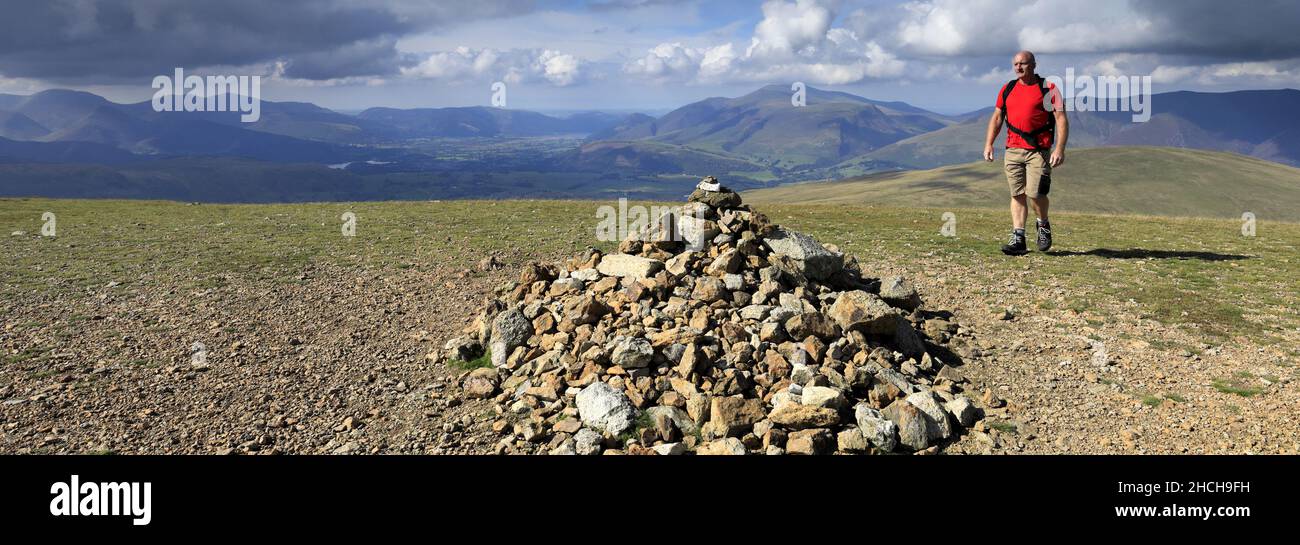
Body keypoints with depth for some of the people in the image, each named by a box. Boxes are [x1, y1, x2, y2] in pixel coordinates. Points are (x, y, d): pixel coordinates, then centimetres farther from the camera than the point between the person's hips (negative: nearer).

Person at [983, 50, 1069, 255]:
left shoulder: (1048, 88, -1)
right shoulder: (1007, 89, 13)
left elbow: (1061, 120, -5)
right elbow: (997, 118, 18)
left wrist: (1060, 149, -15)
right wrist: (988, 144, 7)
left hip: (1038, 150, -4)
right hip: (1013, 149, 4)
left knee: (1035, 193, -12)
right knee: (1017, 194, 3)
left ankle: (1043, 225, 17)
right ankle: (1018, 239, 4)